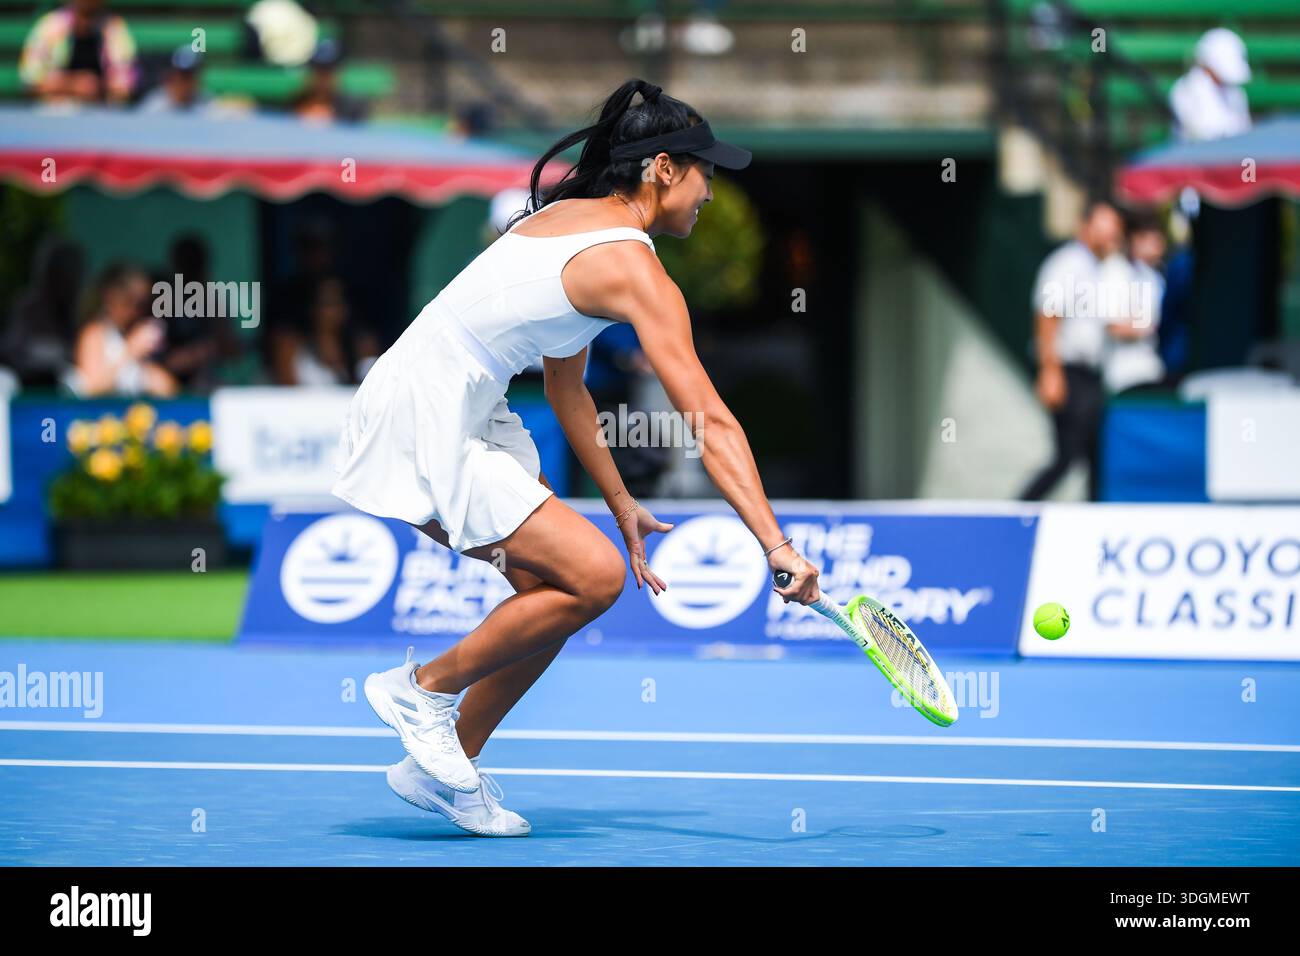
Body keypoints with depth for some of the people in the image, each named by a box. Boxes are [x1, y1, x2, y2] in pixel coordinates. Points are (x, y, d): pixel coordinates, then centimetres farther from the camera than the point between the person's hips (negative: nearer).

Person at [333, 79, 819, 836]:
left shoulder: (574, 216, 13)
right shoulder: (634, 270, -16)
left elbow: (566, 388, 21)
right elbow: (710, 421, -21)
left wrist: (623, 507, 20)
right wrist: (777, 546, -22)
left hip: (467, 416, 10)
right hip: (420, 427, -10)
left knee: (559, 586, 10)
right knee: (595, 575, -14)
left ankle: (447, 767, 18)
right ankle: (423, 688, 1)